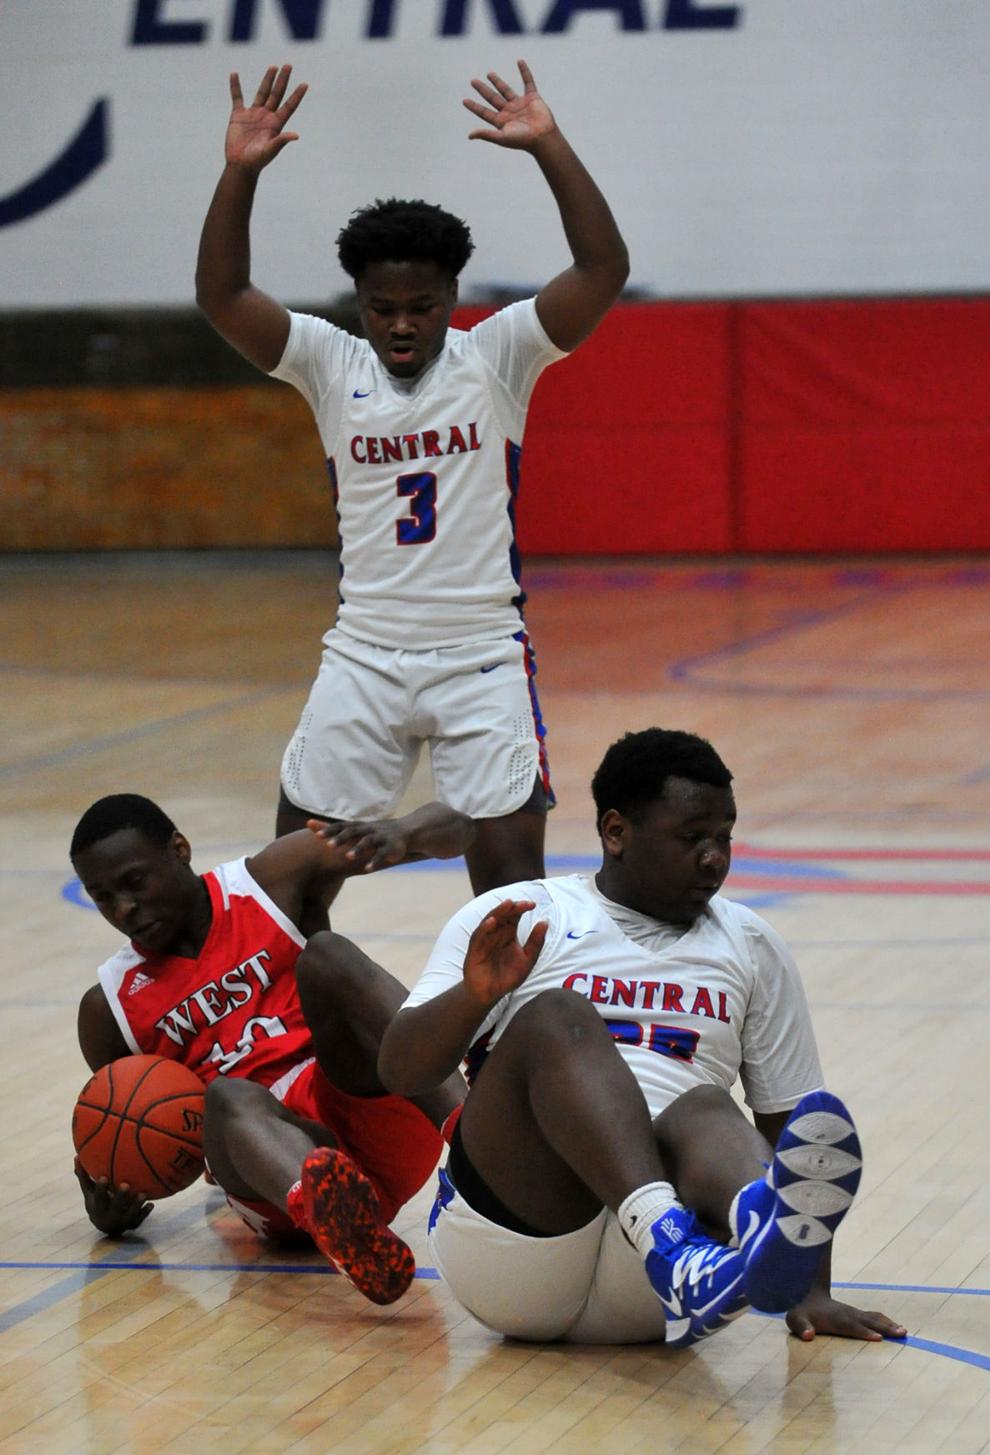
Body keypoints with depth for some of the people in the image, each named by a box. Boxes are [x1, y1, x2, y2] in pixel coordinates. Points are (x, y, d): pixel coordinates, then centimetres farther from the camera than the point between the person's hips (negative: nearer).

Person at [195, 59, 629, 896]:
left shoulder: (495, 357, -3)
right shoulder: (332, 366, 1)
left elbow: (604, 272, -15)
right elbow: (221, 298, -10)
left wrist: (549, 149, -24)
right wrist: (241, 172, -22)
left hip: (484, 656, -2)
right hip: (364, 659, 2)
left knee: (511, 868, -6)